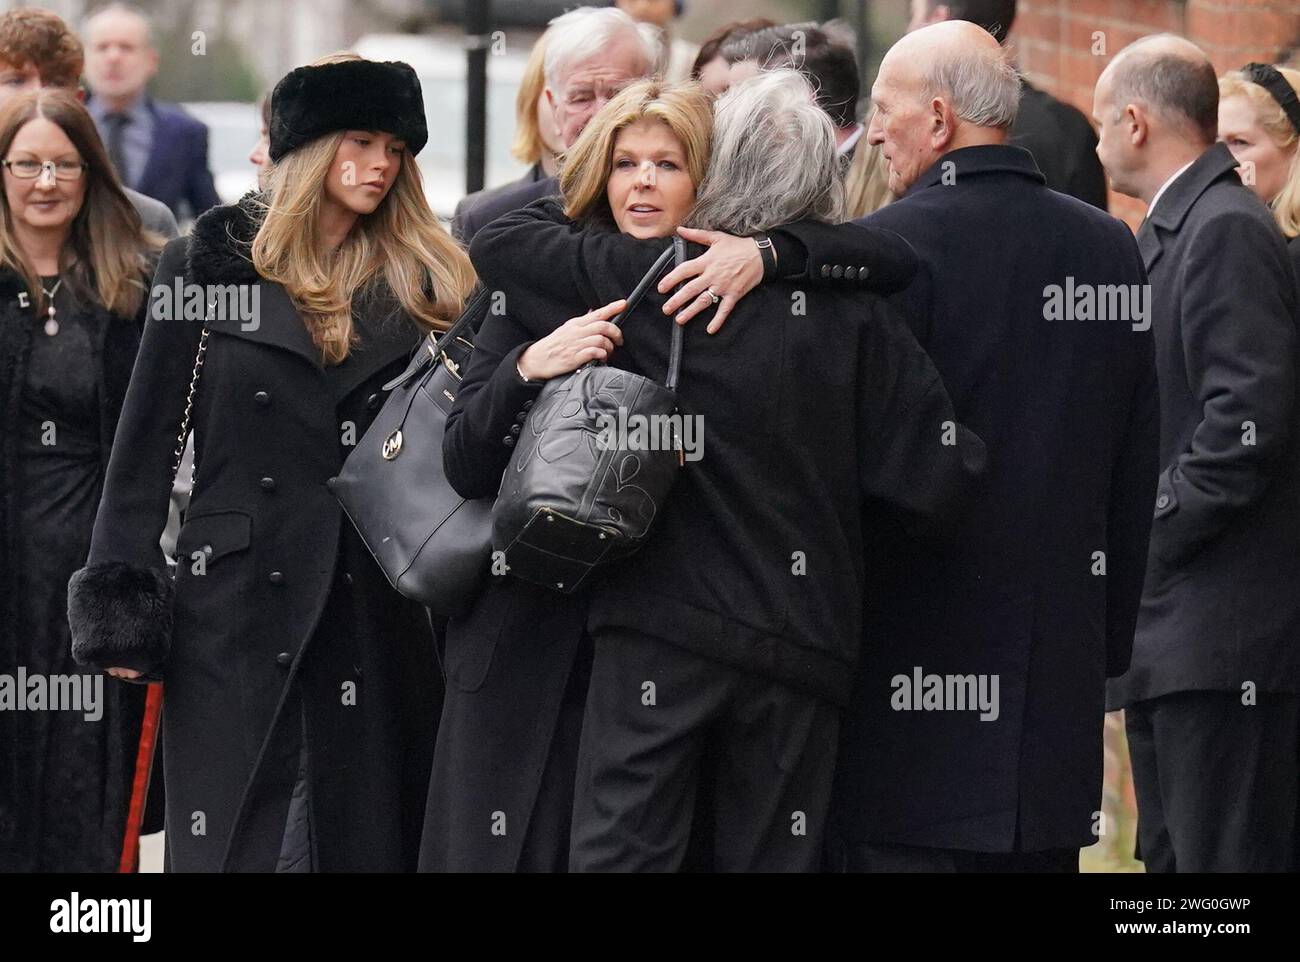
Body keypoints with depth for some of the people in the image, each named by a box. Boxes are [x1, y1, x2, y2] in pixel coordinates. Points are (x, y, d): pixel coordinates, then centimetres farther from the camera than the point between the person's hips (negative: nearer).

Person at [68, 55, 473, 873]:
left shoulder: (422, 282, 10)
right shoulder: (209, 263, 4)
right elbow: (147, 443, 2)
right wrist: (122, 609, -4)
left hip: (377, 611, 2)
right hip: (241, 606, -2)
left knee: (370, 835, 2)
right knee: (236, 838, -2)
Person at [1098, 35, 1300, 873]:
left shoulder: (1228, 231, -13)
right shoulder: (1170, 232, 18)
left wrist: (1157, 528, -15)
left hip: (1223, 631, -11)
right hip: (1168, 629, 11)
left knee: (1222, 858, -10)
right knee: (1171, 856, 13)